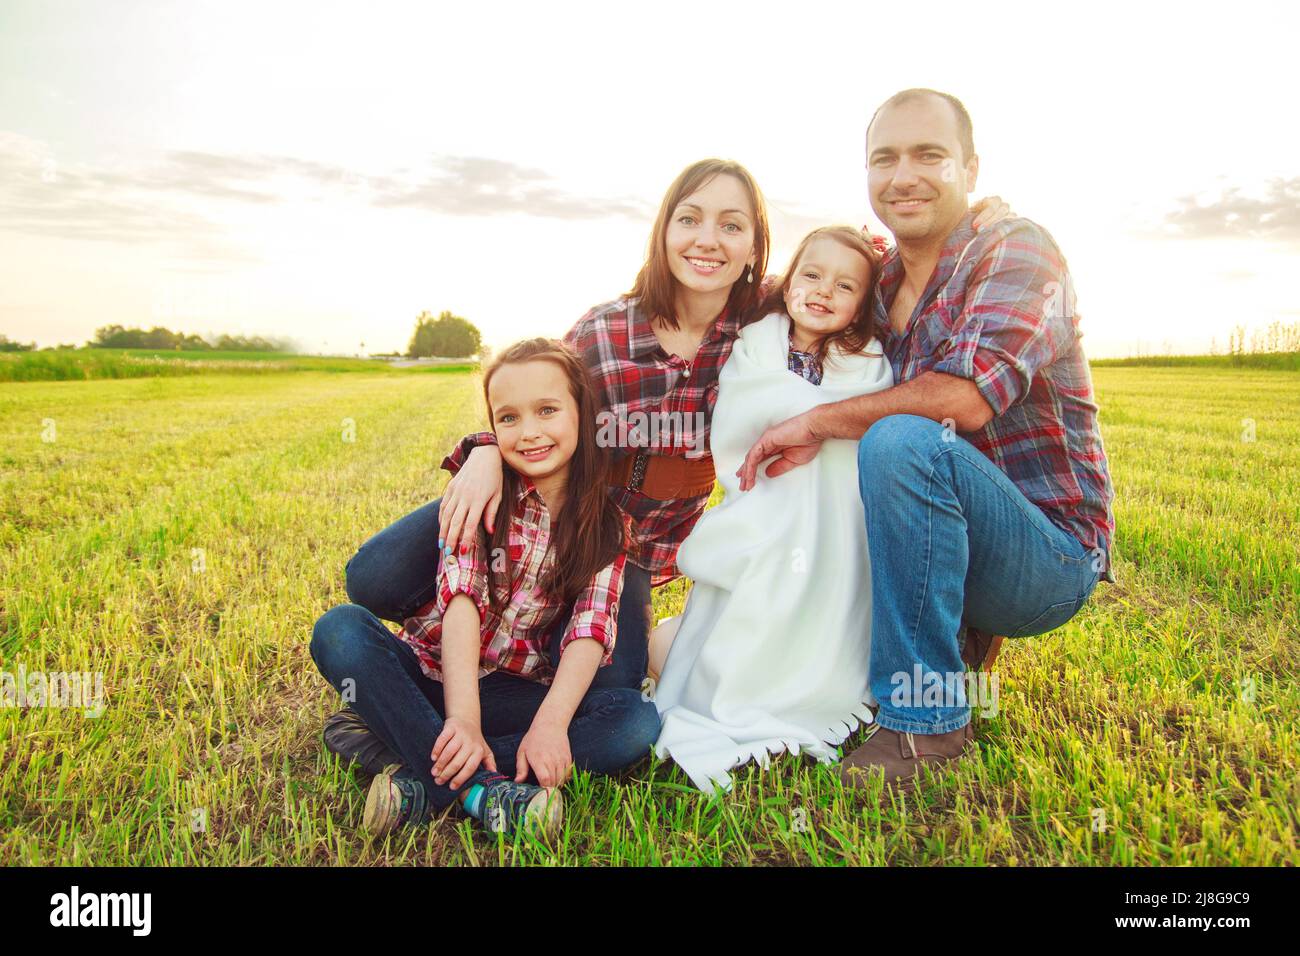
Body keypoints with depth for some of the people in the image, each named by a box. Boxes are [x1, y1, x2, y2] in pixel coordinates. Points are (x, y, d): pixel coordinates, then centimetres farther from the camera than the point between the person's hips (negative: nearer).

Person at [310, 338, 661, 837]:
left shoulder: (608, 525, -1)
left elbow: (591, 629, -13)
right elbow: (460, 600, -19)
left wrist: (551, 722, -31)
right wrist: (463, 719, -33)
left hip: (516, 692, 1)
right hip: (428, 672, 0)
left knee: (639, 721, -24)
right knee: (340, 630, -28)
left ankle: (425, 776, -28)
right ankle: (478, 789, -34)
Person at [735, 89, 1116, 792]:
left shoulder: (1016, 248, -13)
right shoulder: (878, 288, 9)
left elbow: (964, 397, -29)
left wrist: (817, 422, -21)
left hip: (1052, 556, -7)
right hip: (949, 547, 8)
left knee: (901, 440, -32)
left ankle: (926, 715, -21)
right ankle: (957, 638, 17)